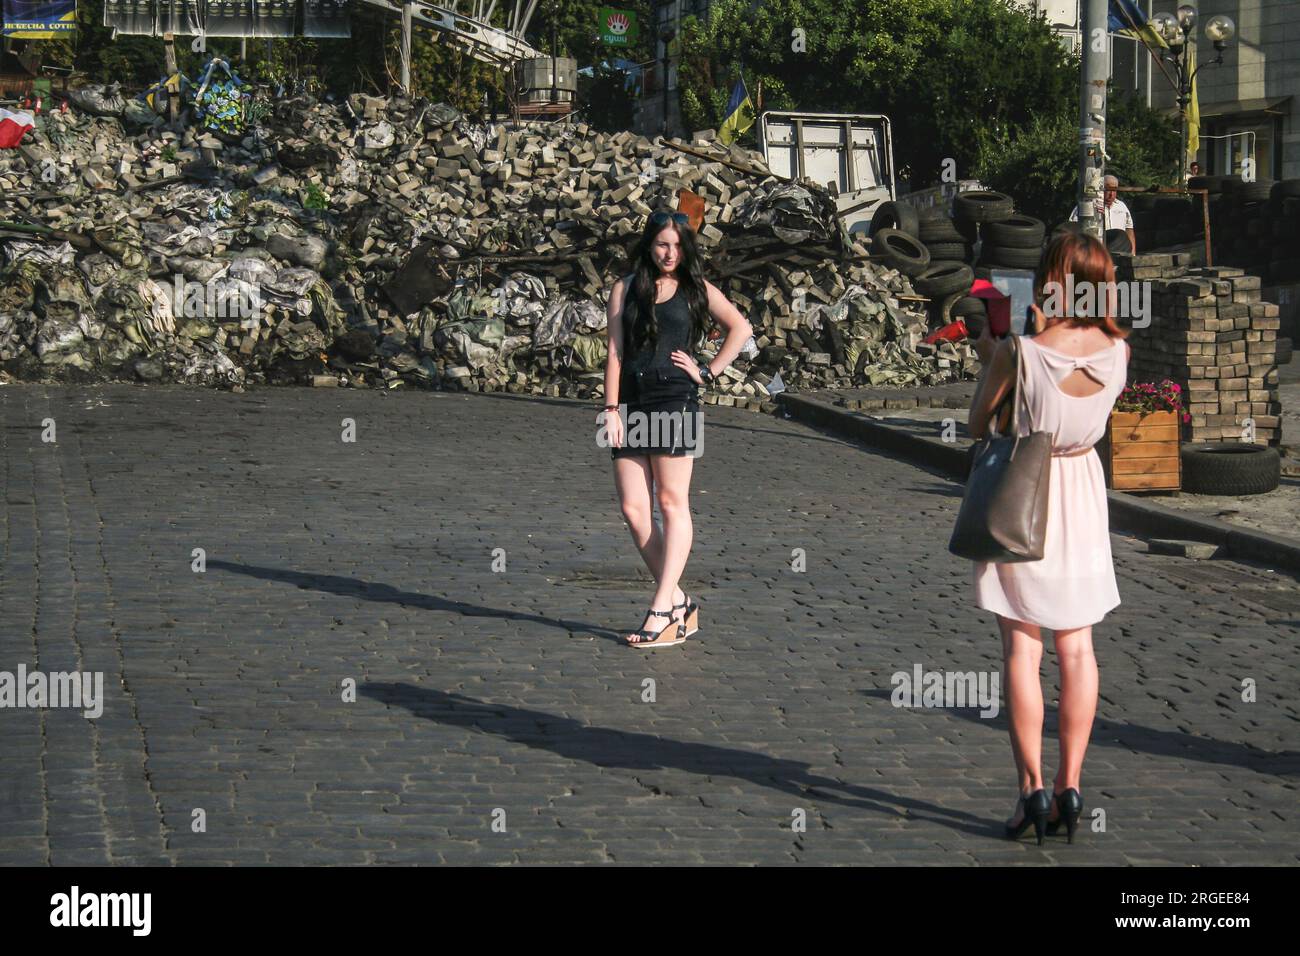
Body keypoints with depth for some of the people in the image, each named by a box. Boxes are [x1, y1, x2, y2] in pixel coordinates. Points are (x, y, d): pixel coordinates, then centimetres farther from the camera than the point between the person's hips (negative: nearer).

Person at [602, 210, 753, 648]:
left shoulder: (697, 290, 7)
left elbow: (741, 328, 6)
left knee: (672, 502, -5)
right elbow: (615, 351, 8)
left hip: (676, 402, -3)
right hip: (632, 403, 3)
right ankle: (679, 603, 8)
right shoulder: (626, 289, 13)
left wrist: (707, 372, -1)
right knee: (633, 509, -2)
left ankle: (662, 609, -7)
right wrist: (611, 409, 1)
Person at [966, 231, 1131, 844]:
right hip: (1082, 494, 4)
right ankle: (1069, 785, 9)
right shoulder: (1117, 352, -7)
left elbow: (979, 424, -7)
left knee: (1022, 649, 3)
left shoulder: (1019, 353, -20)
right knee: (1076, 647, 10)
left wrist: (989, 362, 7)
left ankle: (1032, 788, 0)